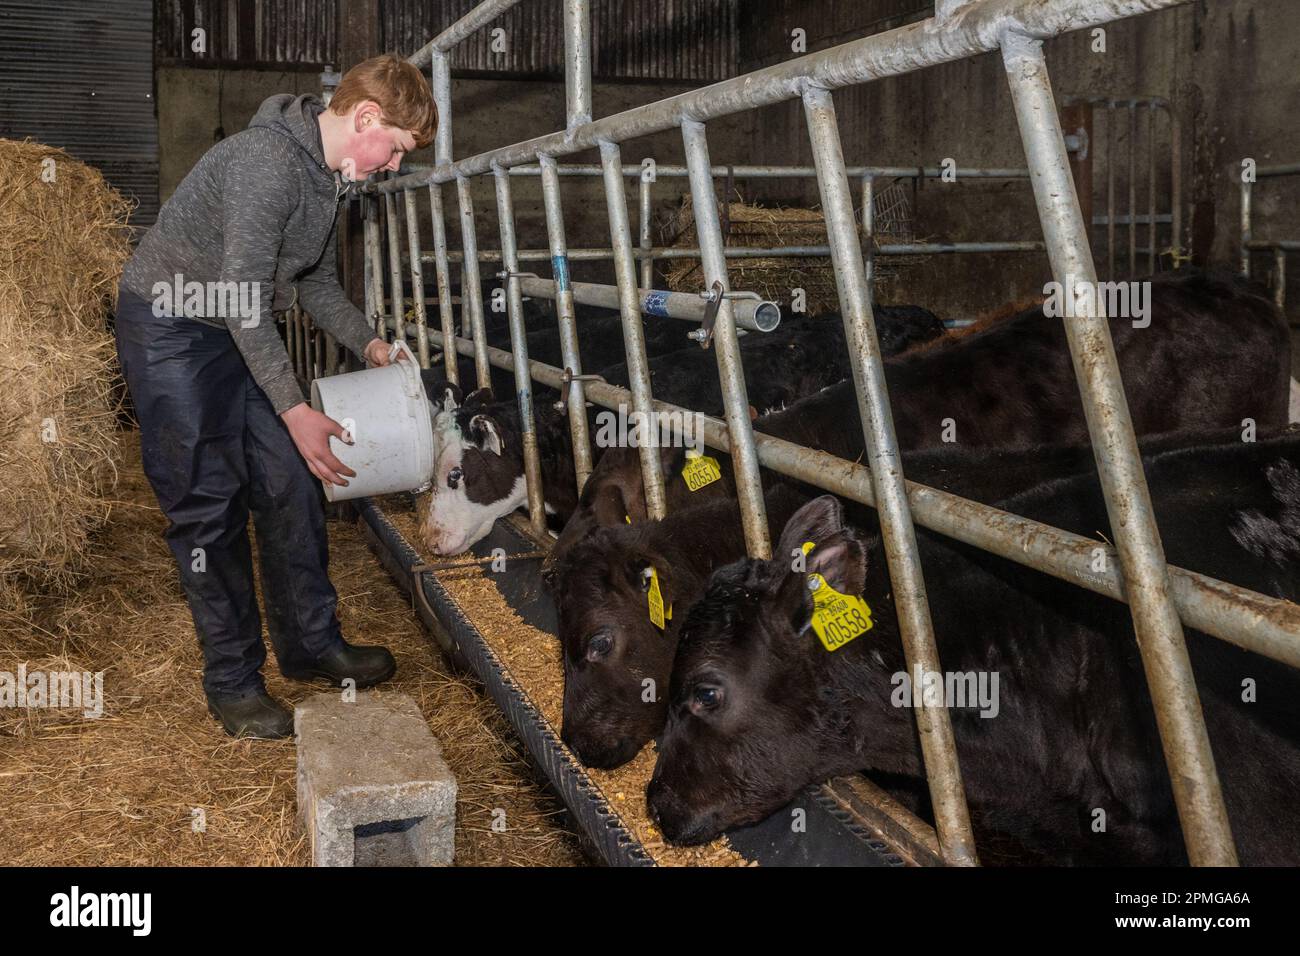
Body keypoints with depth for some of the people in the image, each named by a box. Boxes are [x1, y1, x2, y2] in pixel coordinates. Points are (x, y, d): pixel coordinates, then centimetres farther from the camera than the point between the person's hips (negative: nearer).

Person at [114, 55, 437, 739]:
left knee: (291, 486, 6)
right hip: (170, 329, -9)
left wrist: (368, 344, 3)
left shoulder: (330, 174, 5)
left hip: (241, 333, 9)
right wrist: (293, 410, -29)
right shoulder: (267, 160, -27)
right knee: (209, 506, -4)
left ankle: (310, 643, 19)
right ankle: (232, 678, 7)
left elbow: (315, 282, 15)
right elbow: (247, 298, -29)